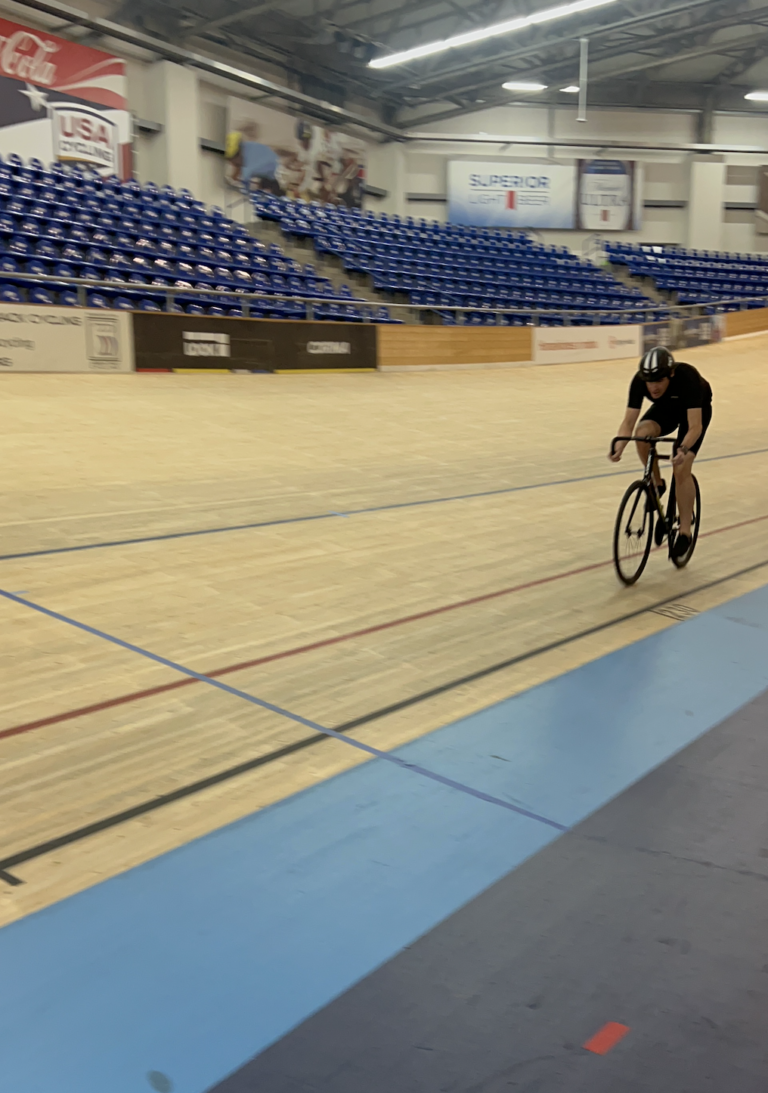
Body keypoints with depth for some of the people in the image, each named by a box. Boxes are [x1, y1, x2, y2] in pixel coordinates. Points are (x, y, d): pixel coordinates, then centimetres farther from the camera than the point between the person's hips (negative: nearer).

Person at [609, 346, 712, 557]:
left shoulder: (688, 377, -39)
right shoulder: (640, 380, -30)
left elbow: (695, 426, -42)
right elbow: (628, 422, -29)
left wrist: (683, 449, -60)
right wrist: (619, 447, -47)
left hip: (696, 410, -3)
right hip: (665, 408, 3)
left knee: (681, 468, -19)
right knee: (642, 433, -30)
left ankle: (685, 531, -6)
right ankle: (656, 484, -6)